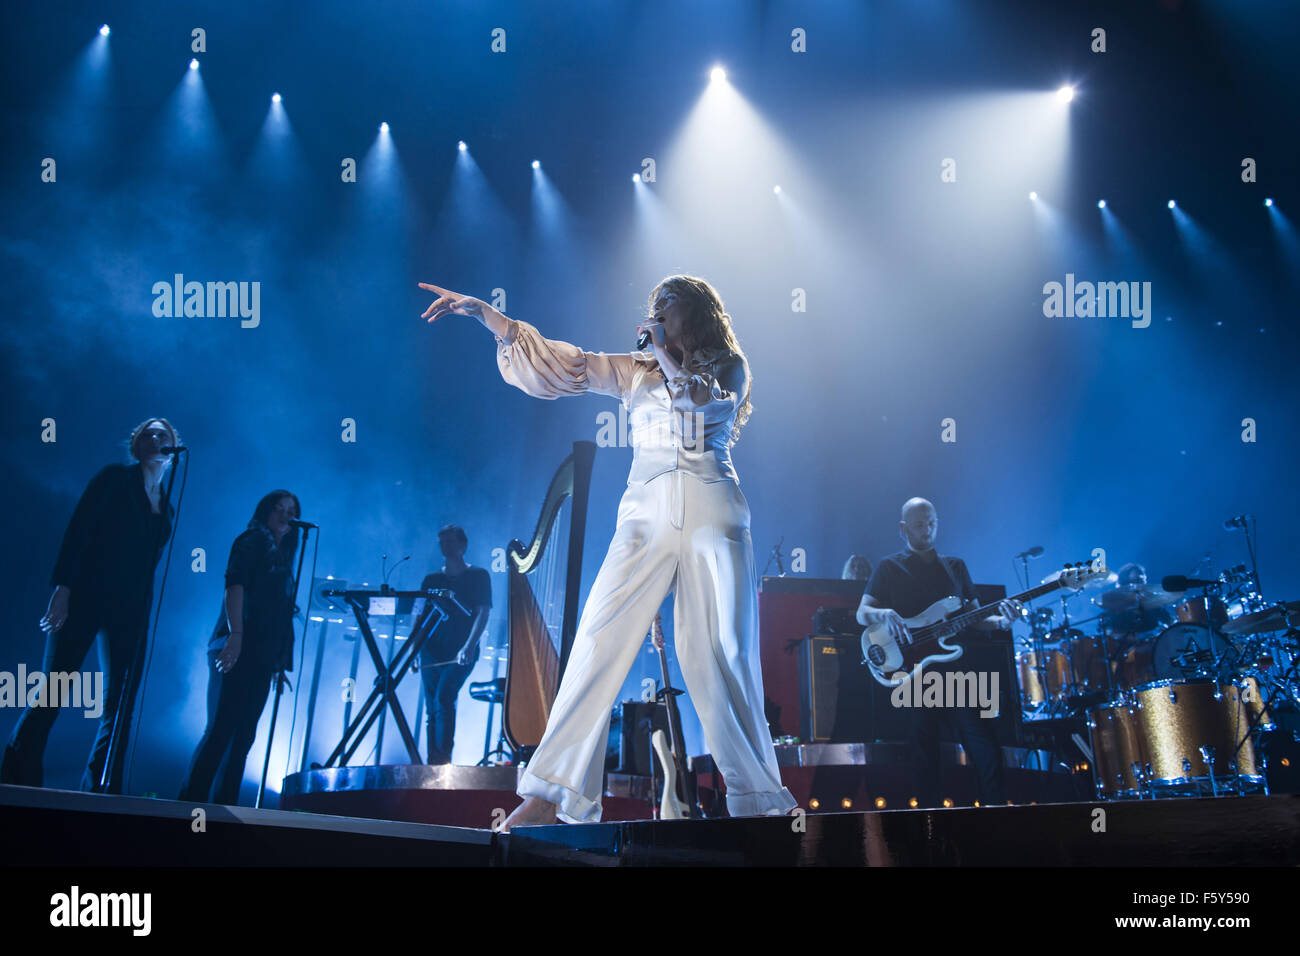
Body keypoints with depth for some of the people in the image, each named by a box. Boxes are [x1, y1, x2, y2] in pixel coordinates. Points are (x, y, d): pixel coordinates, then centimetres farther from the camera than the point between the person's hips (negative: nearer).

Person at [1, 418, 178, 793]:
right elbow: (77, 530, -7)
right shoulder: (114, 478, 3)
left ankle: (98, 792, 2)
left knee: (121, 703, -1)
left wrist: (143, 614, 11)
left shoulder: (165, 507, 18)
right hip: (87, 596, -5)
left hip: (130, 611, 5)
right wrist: (63, 588, -17)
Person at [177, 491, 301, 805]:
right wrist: (235, 634, -25)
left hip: (262, 656, 8)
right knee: (221, 729, -12)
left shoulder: (282, 557, 24)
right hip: (238, 648, -8)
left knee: (243, 735, 2)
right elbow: (234, 585, -12)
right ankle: (191, 801, -11)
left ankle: (223, 805, 3)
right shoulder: (252, 541, 2)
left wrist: (280, 662, 17)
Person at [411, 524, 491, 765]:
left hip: (461, 654, -4)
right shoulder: (431, 580, 15)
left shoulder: (478, 576, 3)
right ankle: (433, 764, 8)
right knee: (432, 709, 3)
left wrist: (469, 646, -20)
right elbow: (421, 617, 15)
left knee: (444, 699, -22)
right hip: (432, 652, 4)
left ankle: (443, 759, -21)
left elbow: (484, 613, -6)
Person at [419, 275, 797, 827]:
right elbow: (557, 361, 12)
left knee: (722, 657, -7)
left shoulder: (730, 367, 13)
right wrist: (480, 312, 5)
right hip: (646, 517, 2)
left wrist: (662, 344, 4)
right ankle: (554, 793, -15)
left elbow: (693, 393, -9)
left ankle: (758, 798, 3)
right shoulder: (634, 372, 20)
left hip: (713, 517, -2)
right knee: (600, 641, -12)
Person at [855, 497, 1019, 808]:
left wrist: (1000, 620, -5)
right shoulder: (890, 567, 8)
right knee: (926, 757, -3)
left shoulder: (955, 567, 18)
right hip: (913, 673, -3)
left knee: (987, 753, -6)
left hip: (955, 669, 3)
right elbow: (862, 613, 1)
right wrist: (884, 614, -22)